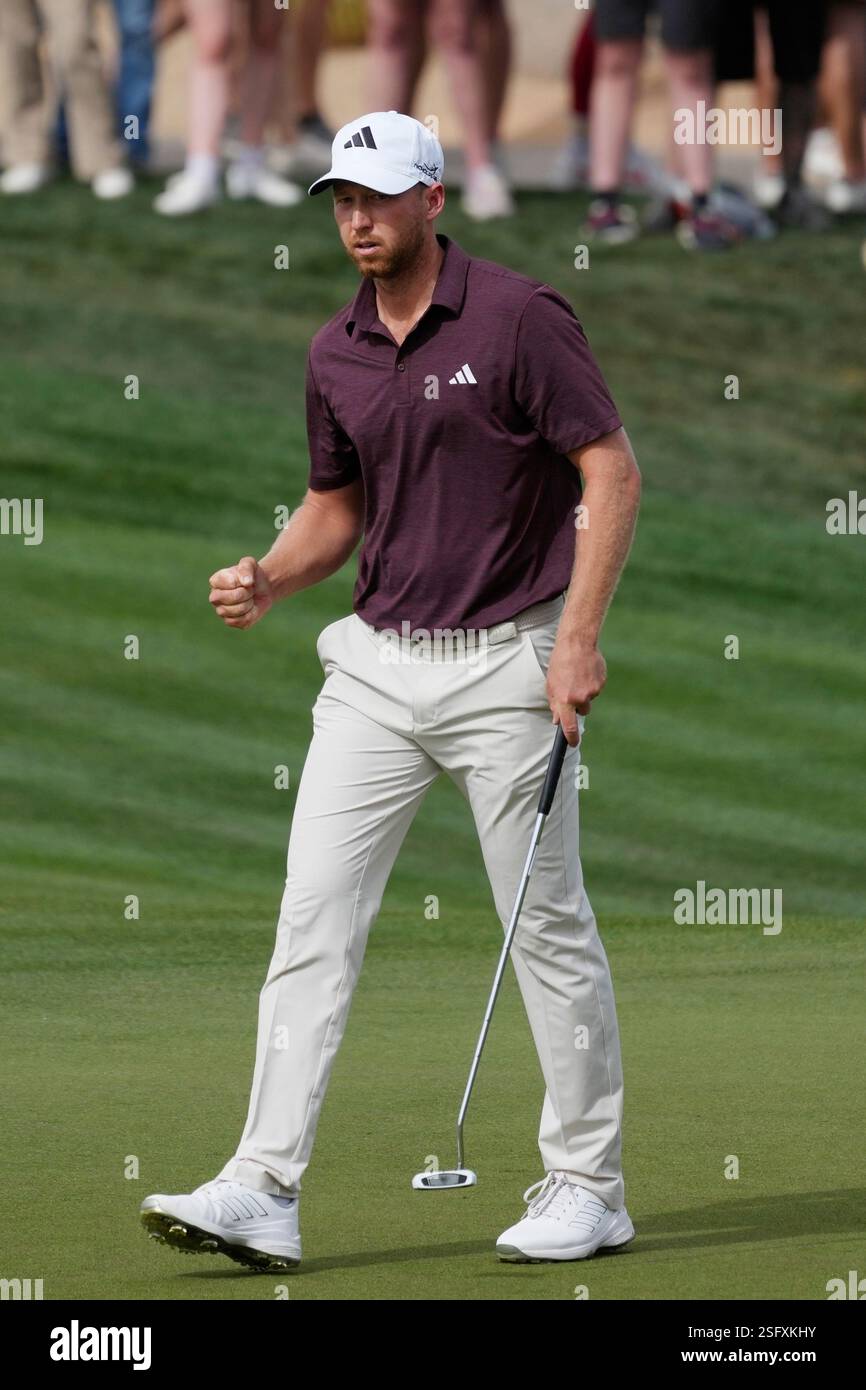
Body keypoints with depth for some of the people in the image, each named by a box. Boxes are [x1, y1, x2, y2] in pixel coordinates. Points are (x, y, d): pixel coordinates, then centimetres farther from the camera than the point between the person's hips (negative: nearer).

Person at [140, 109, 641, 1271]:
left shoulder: (517, 317, -11)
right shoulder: (336, 355, 9)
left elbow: (612, 473, -11)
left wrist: (580, 639, -17)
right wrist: (269, 580, 0)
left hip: (504, 662, -6)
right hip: (376, 662, 6)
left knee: (549, 926, 2)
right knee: (314, 916, -3)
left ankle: (588, 1187, 13)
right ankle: (263, 1193, -6)